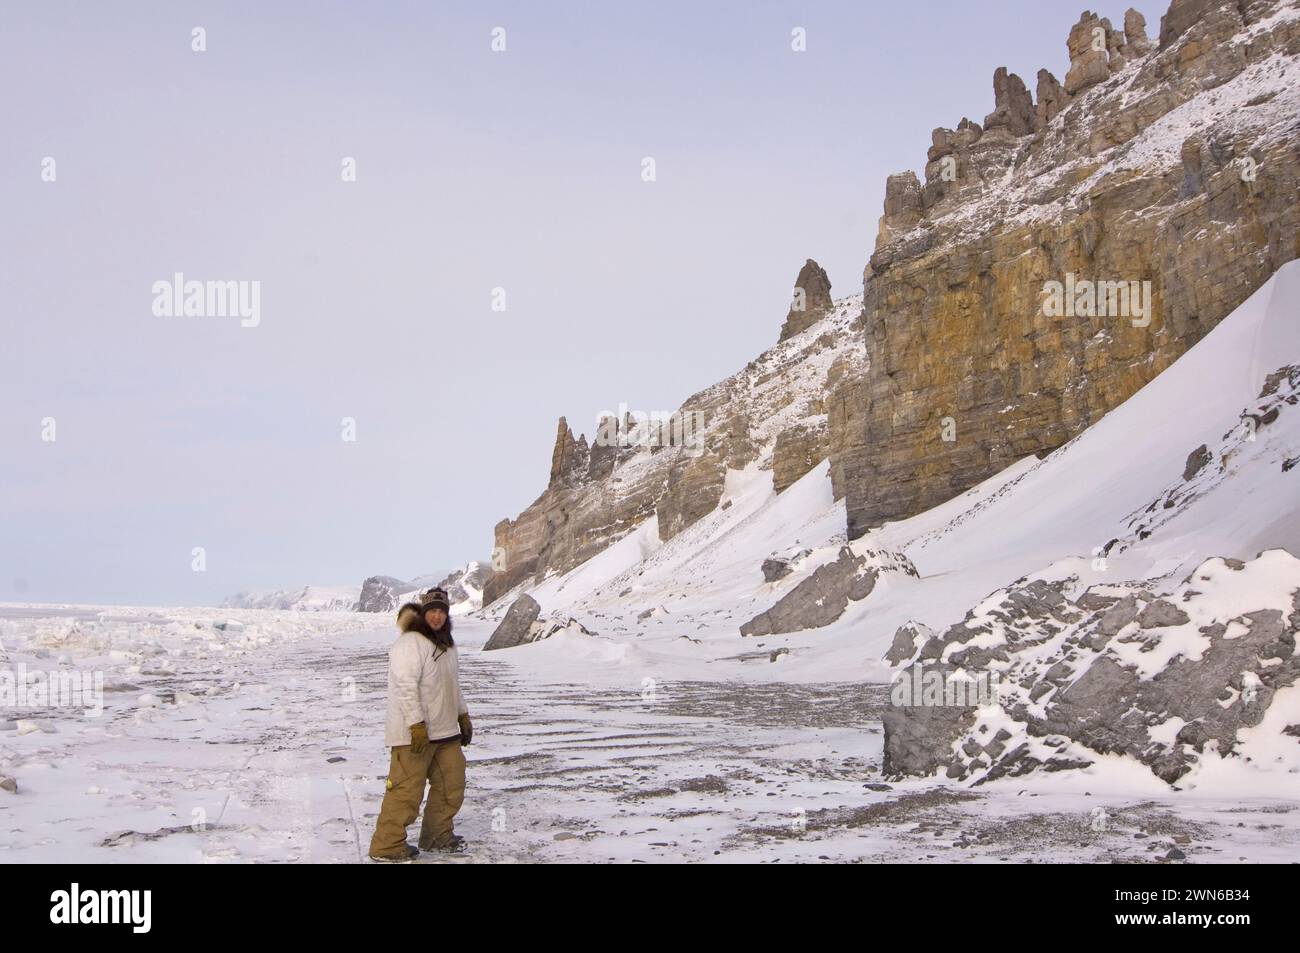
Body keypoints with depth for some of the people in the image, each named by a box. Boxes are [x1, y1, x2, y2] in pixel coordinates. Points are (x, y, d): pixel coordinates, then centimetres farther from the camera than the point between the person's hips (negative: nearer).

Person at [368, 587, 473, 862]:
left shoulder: (445, 644, 16)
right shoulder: (410, 643, -15)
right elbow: (405, 687, -22)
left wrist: (463, 715, 24)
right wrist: (417, 725, -25)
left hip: (445, 731, 9)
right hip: (414, 734, -9)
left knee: (451, 783, 15)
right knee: (406, 790, -7)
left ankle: (438, 835, 29)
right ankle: (387, 846, 3)